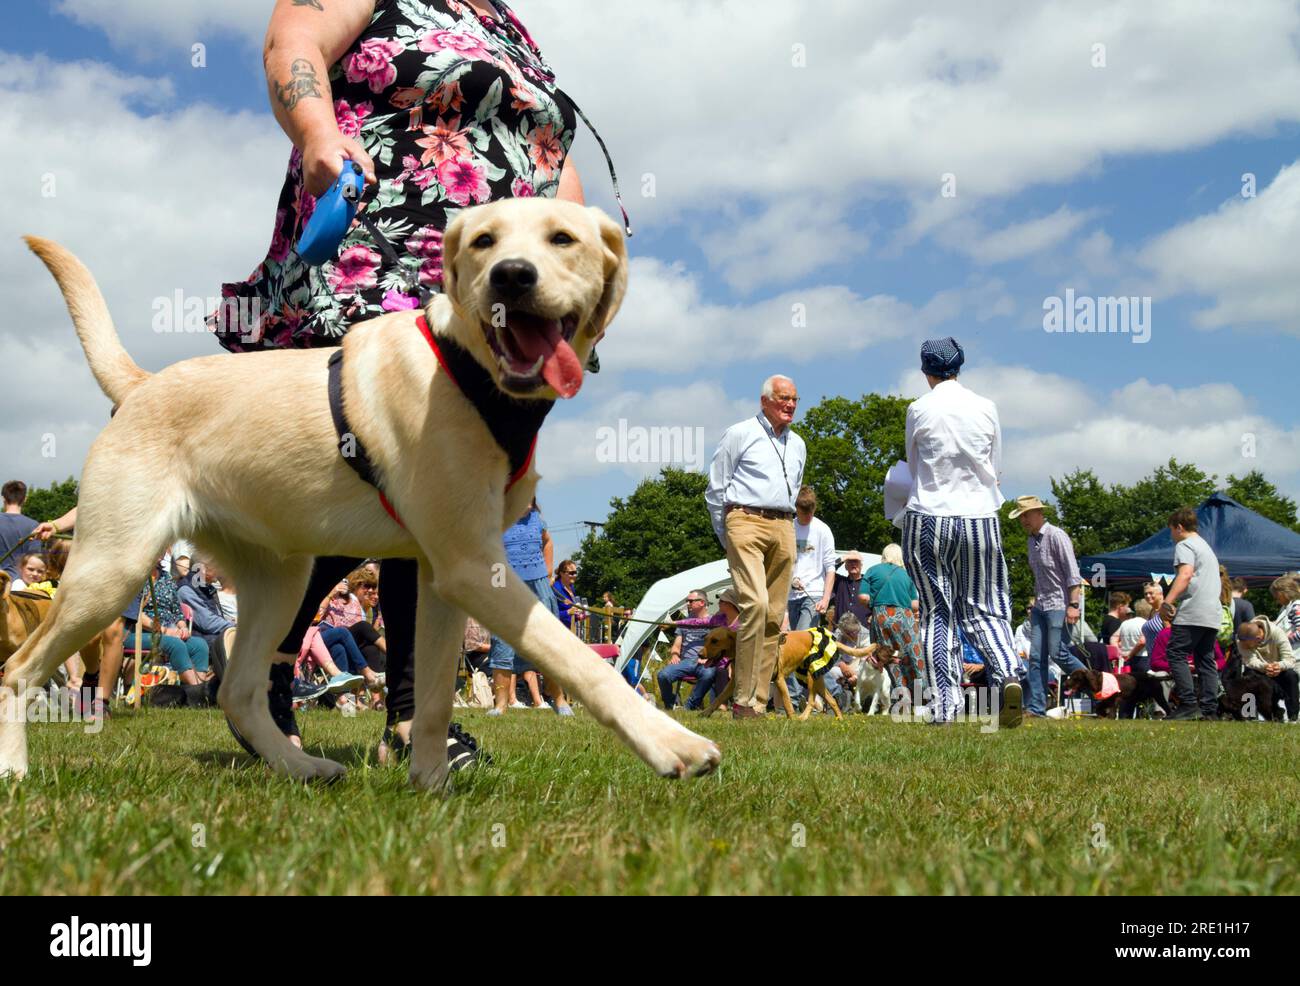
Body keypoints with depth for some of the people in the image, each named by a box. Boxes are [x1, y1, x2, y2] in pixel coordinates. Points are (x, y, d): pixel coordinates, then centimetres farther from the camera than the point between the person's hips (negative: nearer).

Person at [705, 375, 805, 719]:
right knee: (755, 604, -22)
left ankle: (758, 703, 4)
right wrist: (727, 539, 6)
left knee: (774, 616, 1)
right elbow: (715, 491, 4)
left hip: (783, 529, 6)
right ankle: (742, 700, -19)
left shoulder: (797, 445, 21)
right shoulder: (739, 434, 3)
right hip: (746, 522, -6)